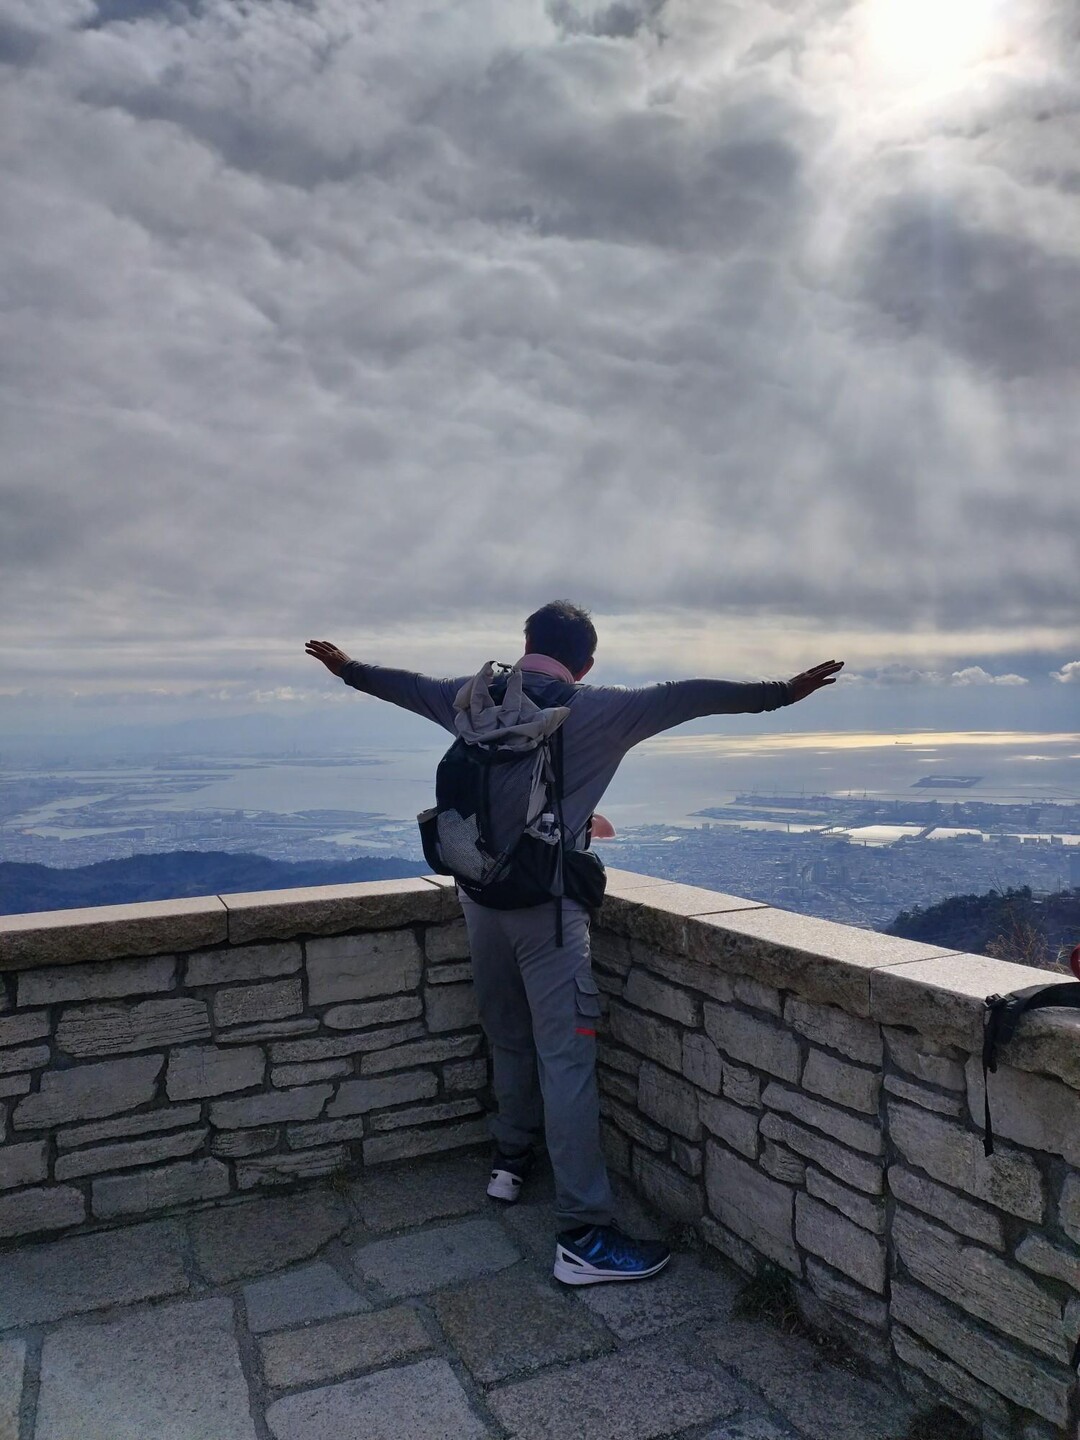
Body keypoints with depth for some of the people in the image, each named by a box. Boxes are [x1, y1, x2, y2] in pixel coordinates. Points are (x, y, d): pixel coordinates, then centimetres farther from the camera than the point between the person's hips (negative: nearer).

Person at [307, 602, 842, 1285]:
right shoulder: (596, 708, -7)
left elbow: (408, 684, 22)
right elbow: (687, 695, -8)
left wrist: (347, 667, 40)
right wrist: (779, 692, -3)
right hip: (547, 900, -6)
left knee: (510, 1036, 23)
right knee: (566, 1057, -5)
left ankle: (511, 1161, 41)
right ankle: (584, 1237, -2)